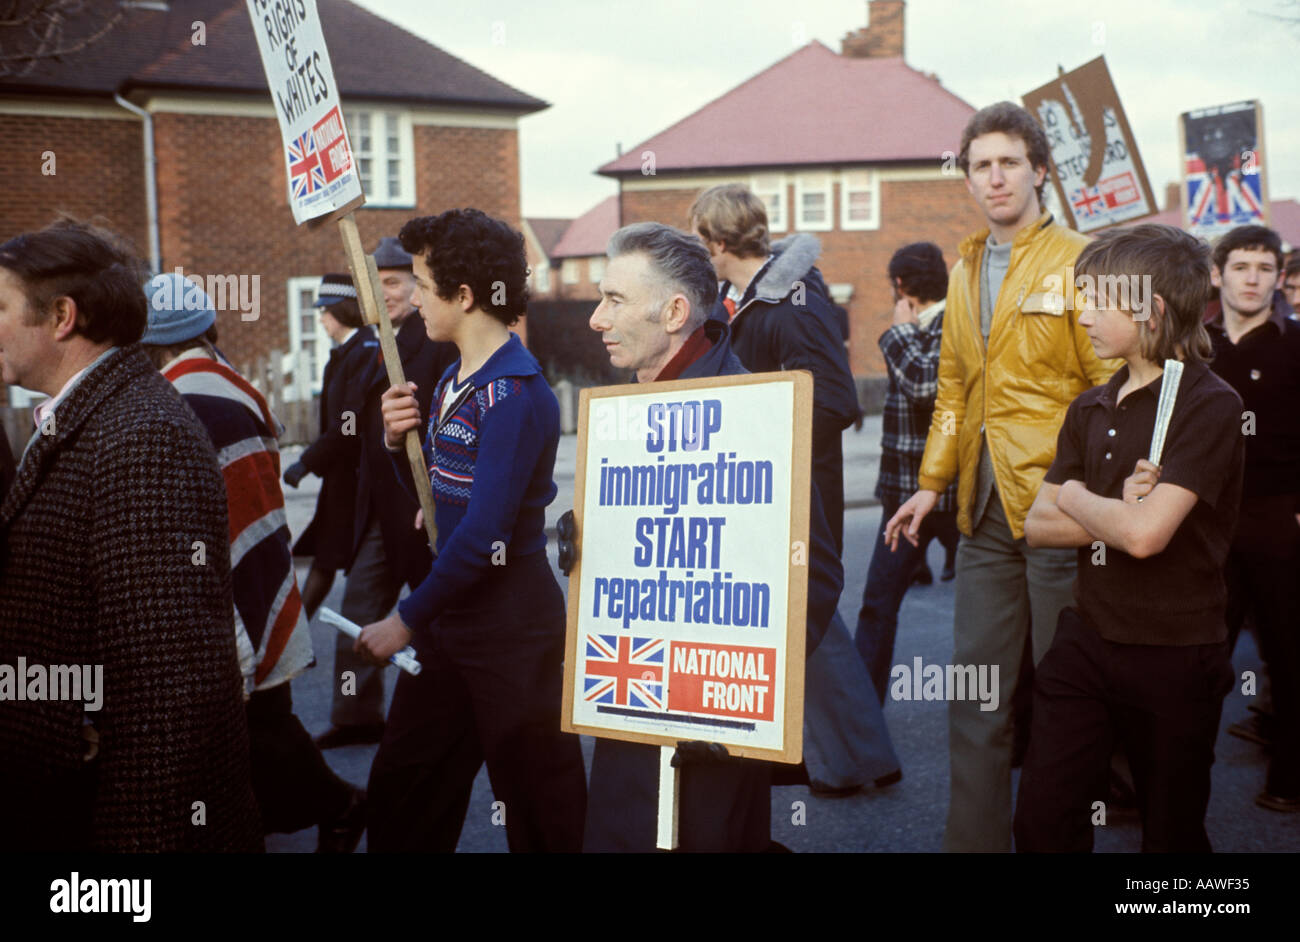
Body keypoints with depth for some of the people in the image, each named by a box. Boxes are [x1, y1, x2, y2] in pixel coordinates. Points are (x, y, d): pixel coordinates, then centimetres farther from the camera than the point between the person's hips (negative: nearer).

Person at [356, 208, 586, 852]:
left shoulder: (515, 393, -19)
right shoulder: (453, 377, 10)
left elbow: (484, 533, -22)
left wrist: (408, 618, -15)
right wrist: (397, 440, -2)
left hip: (511, 616, -9)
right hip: (448, 606, 9)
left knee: (537, 803, 6)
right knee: (400, 788, 16)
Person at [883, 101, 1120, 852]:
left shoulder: (1077, 261, -3)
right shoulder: (965, 269, 15)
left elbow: (1111, 385, -5)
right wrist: (931, 484, 16)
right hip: (986, 509, 5)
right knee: (976, 692, 7)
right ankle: (975, 838, 18)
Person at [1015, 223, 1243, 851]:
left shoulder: (1208, 405, -13)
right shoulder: (1091, 409, 9)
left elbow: (1145, 535, -24)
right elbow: (1038, 526, 5)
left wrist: (1077, 499, -5)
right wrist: (1116, 515, -12)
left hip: (1174, 656, -5)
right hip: (1086, 638, 6)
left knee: (1172, 834, 12)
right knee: (1041, 821, 5)